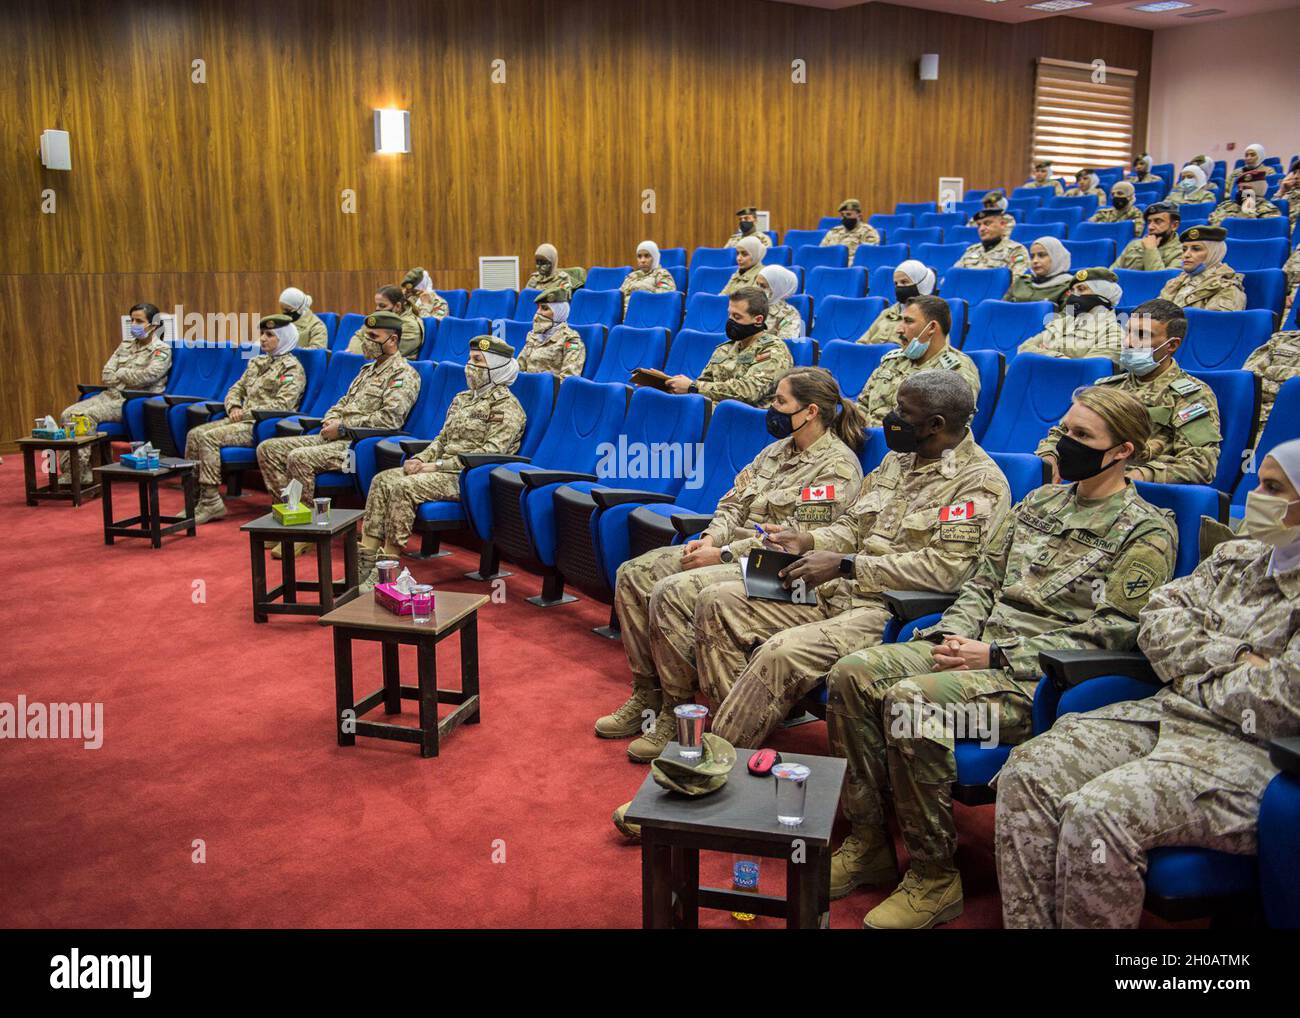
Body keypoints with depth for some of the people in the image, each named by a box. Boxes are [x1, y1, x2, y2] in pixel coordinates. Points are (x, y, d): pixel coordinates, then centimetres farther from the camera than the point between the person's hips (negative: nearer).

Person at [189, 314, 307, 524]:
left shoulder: (292, 367, -3)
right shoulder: (257, 362, 22)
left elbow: (281, 405, -14)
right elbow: (236, 389, 23)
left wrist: (246, 412, -15)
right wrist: (234, 407, 0)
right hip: (243, 420, 8)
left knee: (209, 437, -24)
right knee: (195, 434, -9)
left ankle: (211, 501, -21)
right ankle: (194, 495, -8)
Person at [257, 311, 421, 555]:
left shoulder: (403, 375, -8)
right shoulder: (368, 368, 22)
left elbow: (390, 418, -20)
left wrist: (343, 427, -16)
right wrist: (330, 420, 5)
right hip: (335, 437, 10)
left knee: (299, 458, -30)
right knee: (268, 449, 1)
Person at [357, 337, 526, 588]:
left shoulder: (506, 405, -7)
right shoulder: (462, 398, 21)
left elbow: (490, 453, -17)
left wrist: (437, 466, -17)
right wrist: (420, 459, 1)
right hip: (444, 471, 8)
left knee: (402, 487, -26)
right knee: (382, 479, -10)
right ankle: (365, 564, -13)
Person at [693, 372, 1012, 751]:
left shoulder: (981, 482, -10)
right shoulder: (897, 459, 16)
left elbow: (945, 569, -20)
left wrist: (844, 564, -20)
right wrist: (809, 540, 1)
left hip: (890, 609, -9)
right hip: (838, 591, 9)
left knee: (780, 653, -32)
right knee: (716, 602, -3)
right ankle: (737, 725, -2)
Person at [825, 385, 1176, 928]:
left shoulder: (1146, 531, -3)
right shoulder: (1041, 501, 18)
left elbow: (1110, 633, -11)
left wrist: (997, 655, -16)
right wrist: (956, 634, -2)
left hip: (1045, 677, -7)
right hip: (980, 647, 7)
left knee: (910, 700, -31)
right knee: (851, 674, -13)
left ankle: (935, 878, -13)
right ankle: (867, 844, -3)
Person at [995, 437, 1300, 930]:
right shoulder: (1237, 555, 18)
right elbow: (1158, 617, 11)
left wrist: (1193, 680, -1)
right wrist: (1230, 655, -6)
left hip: (1251, 749, -7)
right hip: (1164, 713, 8)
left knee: (1099, 814, -31)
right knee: (1028, 772, -15)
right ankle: (1026, 923, -12)